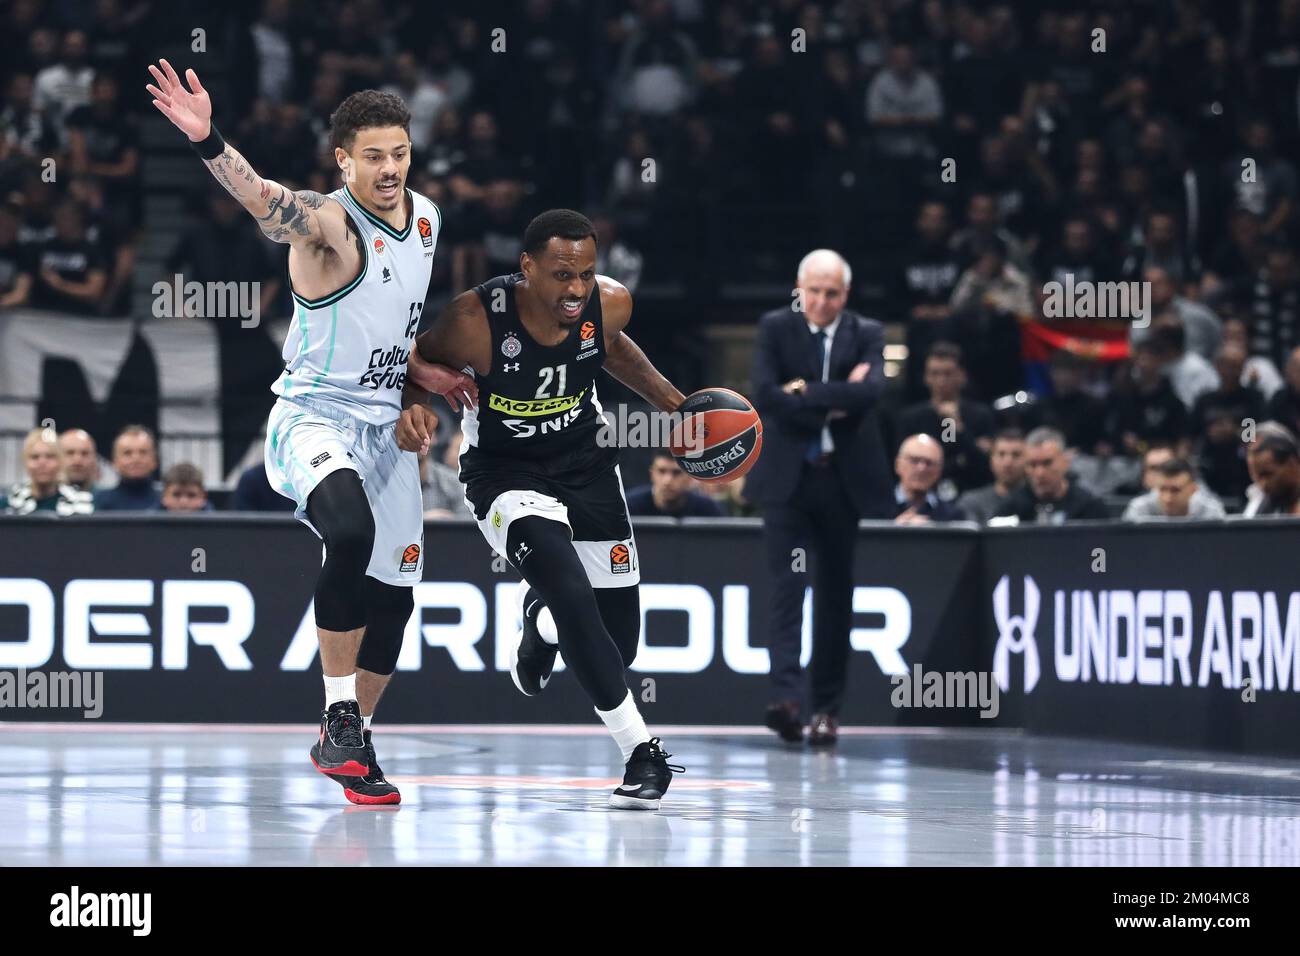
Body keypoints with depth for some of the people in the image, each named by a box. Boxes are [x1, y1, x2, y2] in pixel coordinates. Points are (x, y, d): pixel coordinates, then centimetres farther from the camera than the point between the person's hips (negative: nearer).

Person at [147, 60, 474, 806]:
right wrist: (209, 143, -56)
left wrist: (426, 369, 18)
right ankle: (340, 712, -22)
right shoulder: (328, 222, -16)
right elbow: (266, 200, -39)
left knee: (392, 597, 9)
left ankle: (348, 744, 28)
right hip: (315, 416, -7)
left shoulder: (425, 218, 7)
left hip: (386, 426, 7)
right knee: (351, 533, -35)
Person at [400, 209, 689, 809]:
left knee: (618, 640, 9)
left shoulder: (610, 304, -16)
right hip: (504, 472, -4)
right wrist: (412, 408, -28)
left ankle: (538, 614, 48)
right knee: (572, 592, -30)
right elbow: (418, 363, -8)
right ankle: (642, 754, -19)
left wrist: (670, 400, 7)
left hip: (586, 462, 4)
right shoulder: (475, 320, -28)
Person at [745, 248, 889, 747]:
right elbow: (767, 395, -10)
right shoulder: (775, 328, 4)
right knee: (787, 583, -13)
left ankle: (827, 706, 13)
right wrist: (833, 402, -11)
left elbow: (870, 390, -13)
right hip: (787, 477, -2)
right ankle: (786, 696, -23)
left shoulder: (866, 334, 5)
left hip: (844, 478, 2)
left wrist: (807, 393, -14)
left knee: (836, 592, 6)